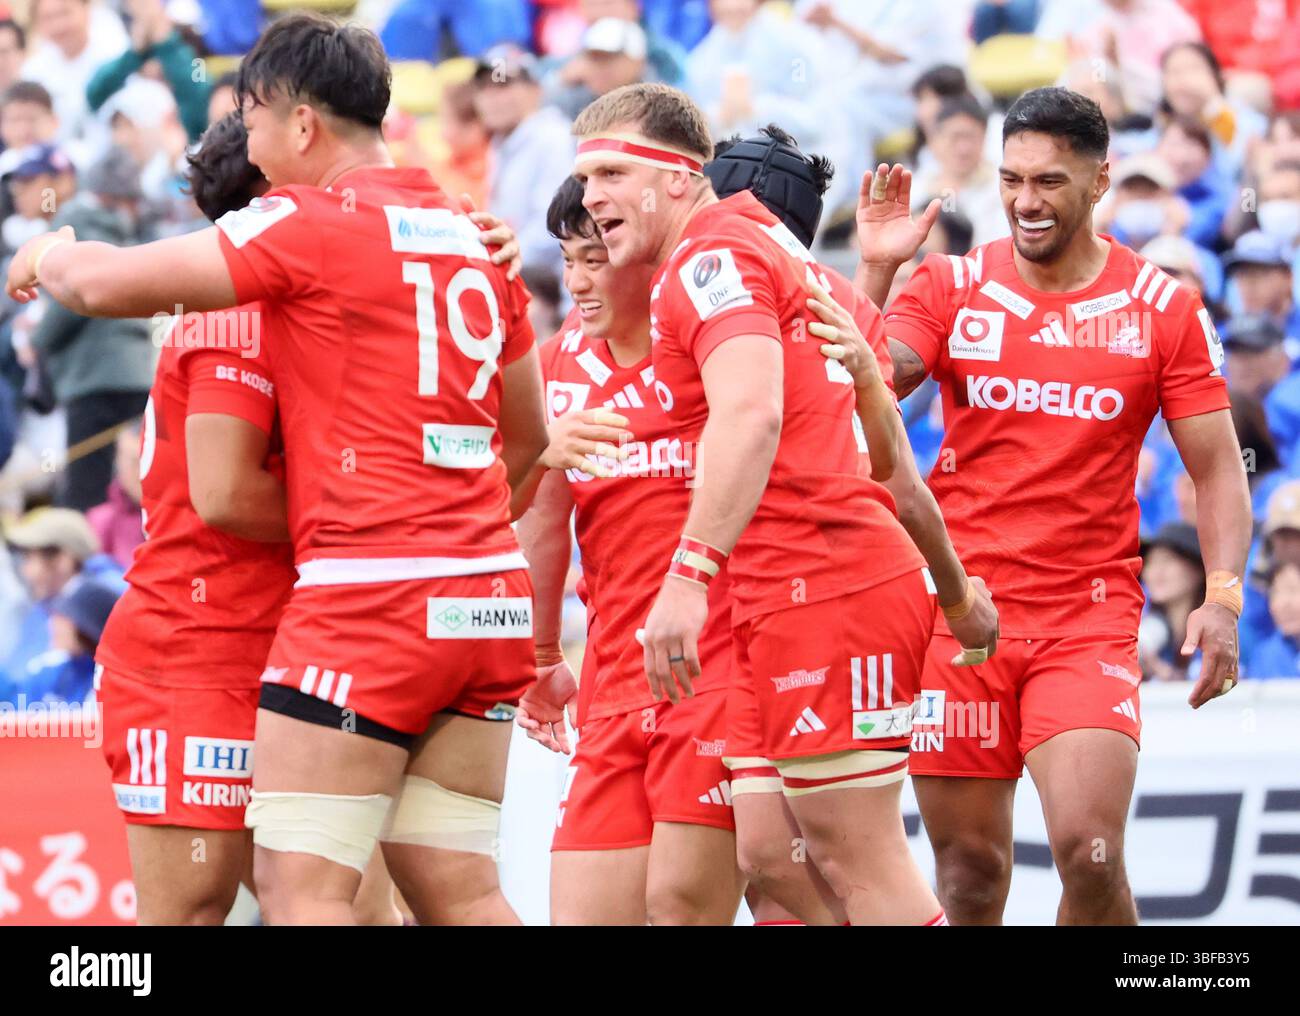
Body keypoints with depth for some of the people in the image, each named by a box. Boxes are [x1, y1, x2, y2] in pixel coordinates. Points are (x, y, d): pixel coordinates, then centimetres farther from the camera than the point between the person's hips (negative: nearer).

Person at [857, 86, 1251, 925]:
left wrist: (1223, 596, -9)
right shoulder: (950, 287, 3)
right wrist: (875, 270, -17)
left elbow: (1216, 467, 4)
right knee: (969, 868, 4)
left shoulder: (1164, 309, 1)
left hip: (1089, 619, -1)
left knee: (1088, 848, -17)